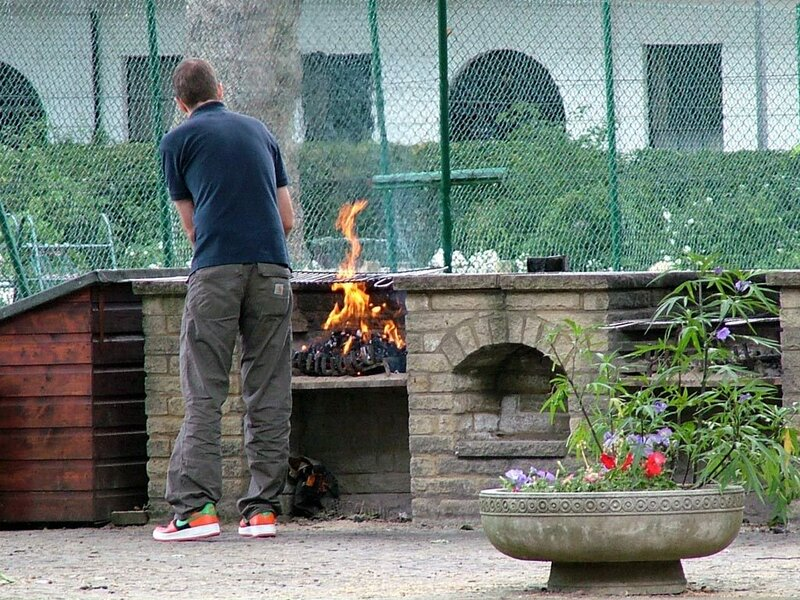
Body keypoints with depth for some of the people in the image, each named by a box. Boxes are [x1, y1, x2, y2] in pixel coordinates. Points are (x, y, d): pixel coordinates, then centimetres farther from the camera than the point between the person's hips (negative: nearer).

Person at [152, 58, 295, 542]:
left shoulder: (178, 141, 9)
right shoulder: (259, 131, 19)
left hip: (216, 270, -3)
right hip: (272, 267, 3)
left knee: (204, 393, -2)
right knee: (269, 394, 5)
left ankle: (197, 506, -12)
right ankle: (263, 508, 3)